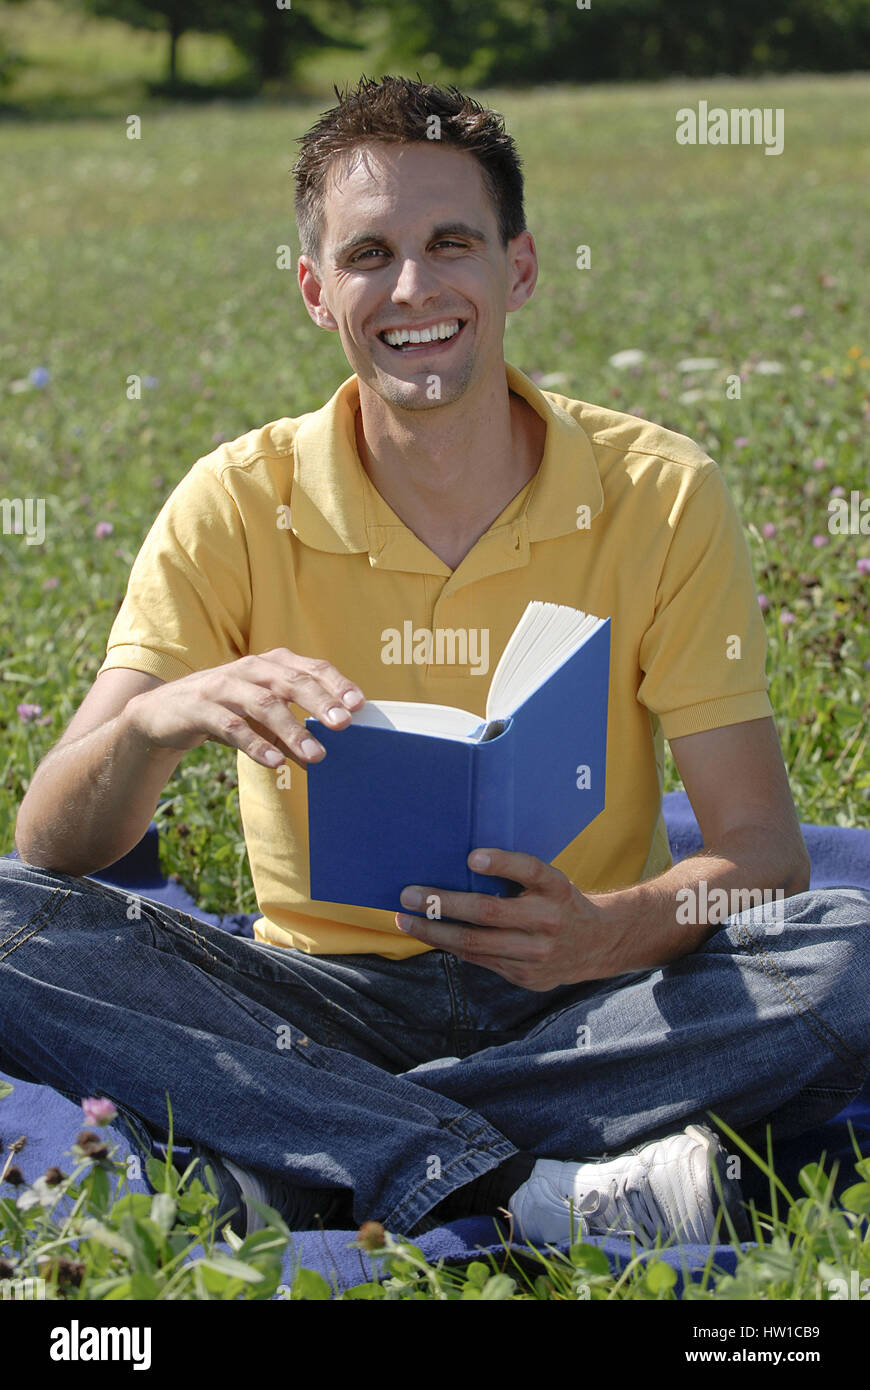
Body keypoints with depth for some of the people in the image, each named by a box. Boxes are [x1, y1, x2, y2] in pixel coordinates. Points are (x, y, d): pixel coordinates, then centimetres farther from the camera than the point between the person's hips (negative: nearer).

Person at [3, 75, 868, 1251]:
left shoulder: (661, 497, -3)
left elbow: (760, 847, -6)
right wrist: (159, 719, -33)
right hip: (324, 999, 0)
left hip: (575, 1004, 0)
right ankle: (528, 1197, -36)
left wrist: (618, 932, -29)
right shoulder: (239, 505, -2)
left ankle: (275, 1173, -30)